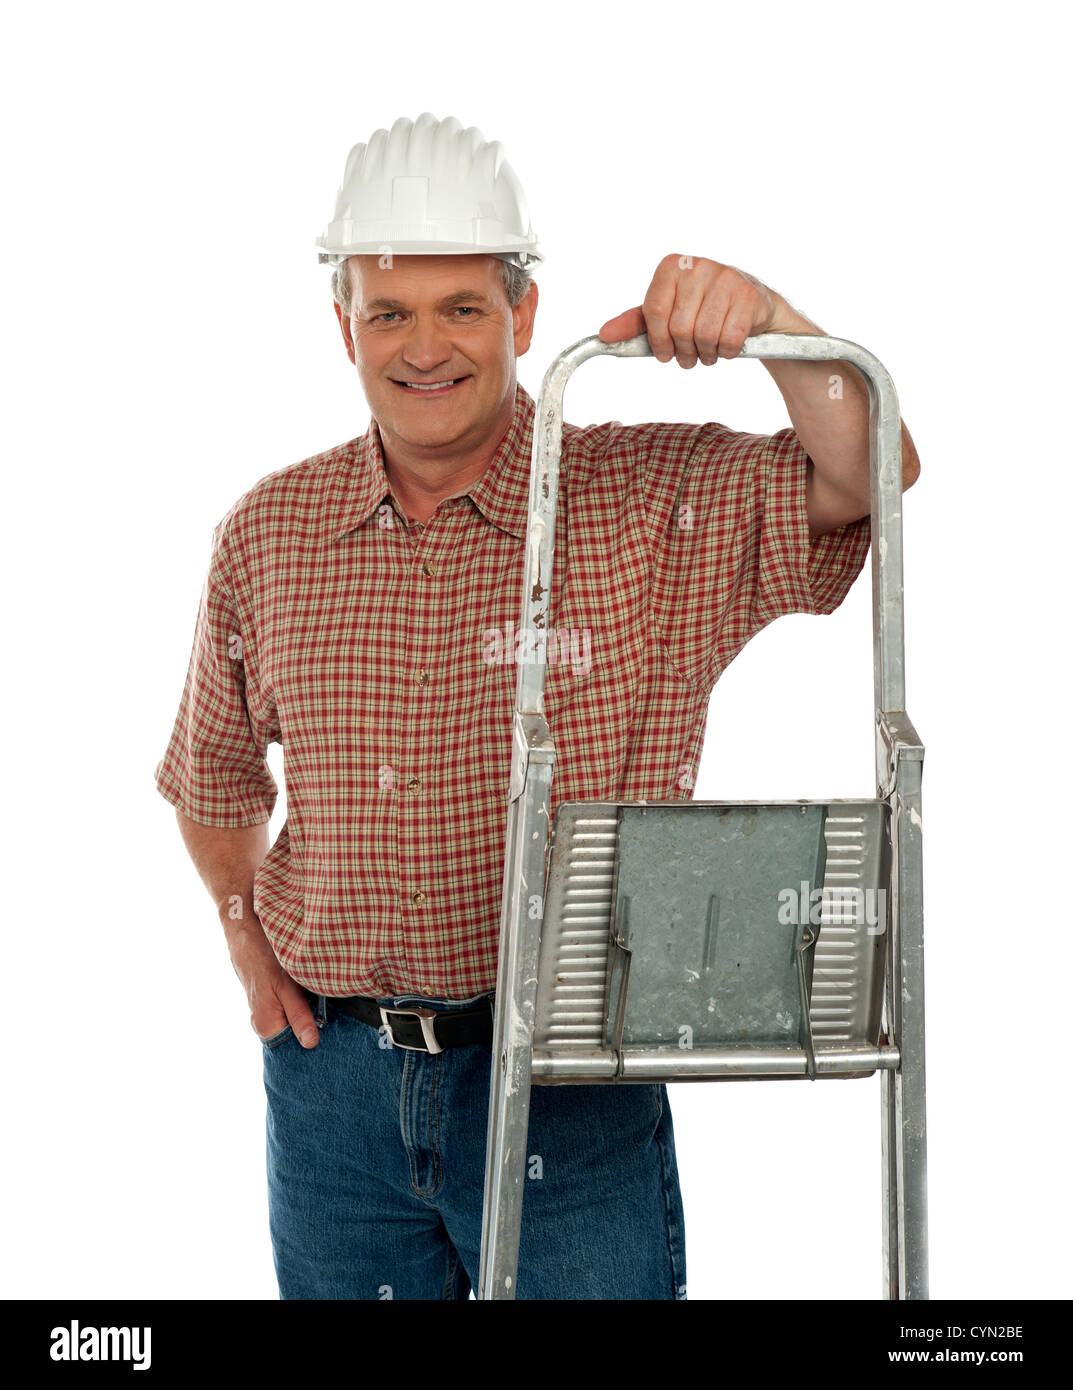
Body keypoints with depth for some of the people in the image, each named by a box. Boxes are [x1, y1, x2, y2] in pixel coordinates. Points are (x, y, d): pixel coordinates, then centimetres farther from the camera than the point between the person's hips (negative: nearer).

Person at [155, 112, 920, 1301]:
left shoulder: (654, 503, -5)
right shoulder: (267, 533, 4)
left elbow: (867, 475, -19)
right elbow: (214, 764, 19)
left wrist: (765, 318, -34)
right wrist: (244, 933, 8)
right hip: (332, 1078, 3)